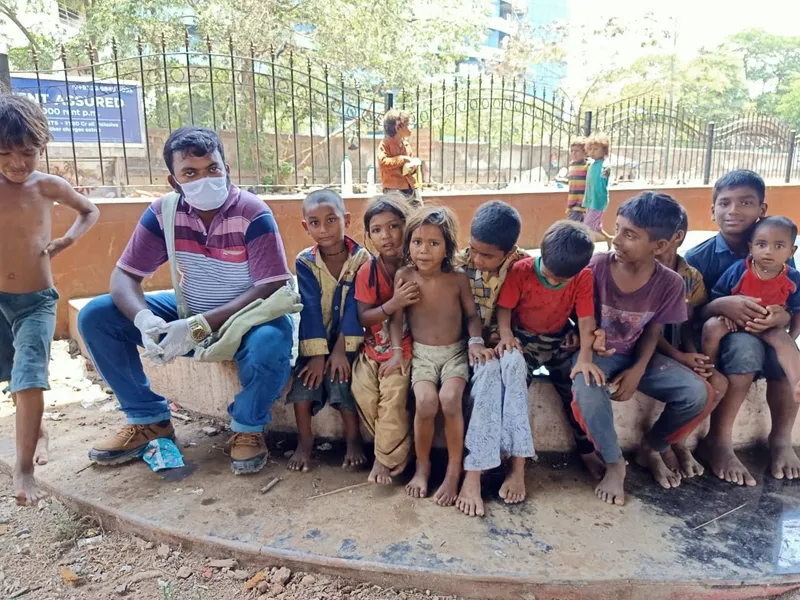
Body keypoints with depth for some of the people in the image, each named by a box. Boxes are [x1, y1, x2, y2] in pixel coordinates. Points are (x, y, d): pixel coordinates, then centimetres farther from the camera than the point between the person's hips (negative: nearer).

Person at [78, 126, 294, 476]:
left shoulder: (253, 215, -21)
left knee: (269, 347, -39)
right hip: (190, 312, 5)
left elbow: (271, 290, -25)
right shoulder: (163, 213, -9)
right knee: (95, 317, -7)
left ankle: (247, 427, -6)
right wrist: (144, 320, -31)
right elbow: (124, 276, -8)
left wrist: (201, 326, -33)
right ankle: (150, 419, 6)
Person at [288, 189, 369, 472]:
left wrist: (340, 350, -22)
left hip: (347, 339, -2)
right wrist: (317, 353, -23)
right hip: (315, 338, 2)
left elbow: (355, 307, -16)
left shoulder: (361, 259, -12)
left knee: (339, 378, -22)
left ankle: (354, 440, -4)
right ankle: (304, 441, -1)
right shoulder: (305, 262, -8)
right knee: (304, 379, -18)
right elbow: (310, 308, -15)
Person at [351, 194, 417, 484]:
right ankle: (399, 449, 9)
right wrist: (392, 305, -25)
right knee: (364, 392, -15)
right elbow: (363, 318, -9)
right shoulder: (367, 271, -7)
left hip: (403, 345, -2)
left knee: (394, 393, -20)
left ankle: (385, 458, 2)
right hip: (372, 345, 2)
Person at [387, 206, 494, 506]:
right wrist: (397, 351, -9)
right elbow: (396, 318, 0)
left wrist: (475, 341, -12)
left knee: (449, 399, -27)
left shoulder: (458, 278, -7)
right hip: (421, 353, 1)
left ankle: (454, 470, -6)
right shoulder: (404, 276, -6)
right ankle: (422, 465, 0)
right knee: (426, 402, -25)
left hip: (455, 352, 0)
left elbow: (472, 315, 4)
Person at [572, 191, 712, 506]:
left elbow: (653, 331, -2)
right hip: (597, 354, -2)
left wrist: (638, 371, -14)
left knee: (698, 394, -16)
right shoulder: (597, 267, -19)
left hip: (636, 357, 3)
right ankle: (614, 464, -8)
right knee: (587, 392, -36)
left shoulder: (670, 283, -13)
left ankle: (651, 449, 13)